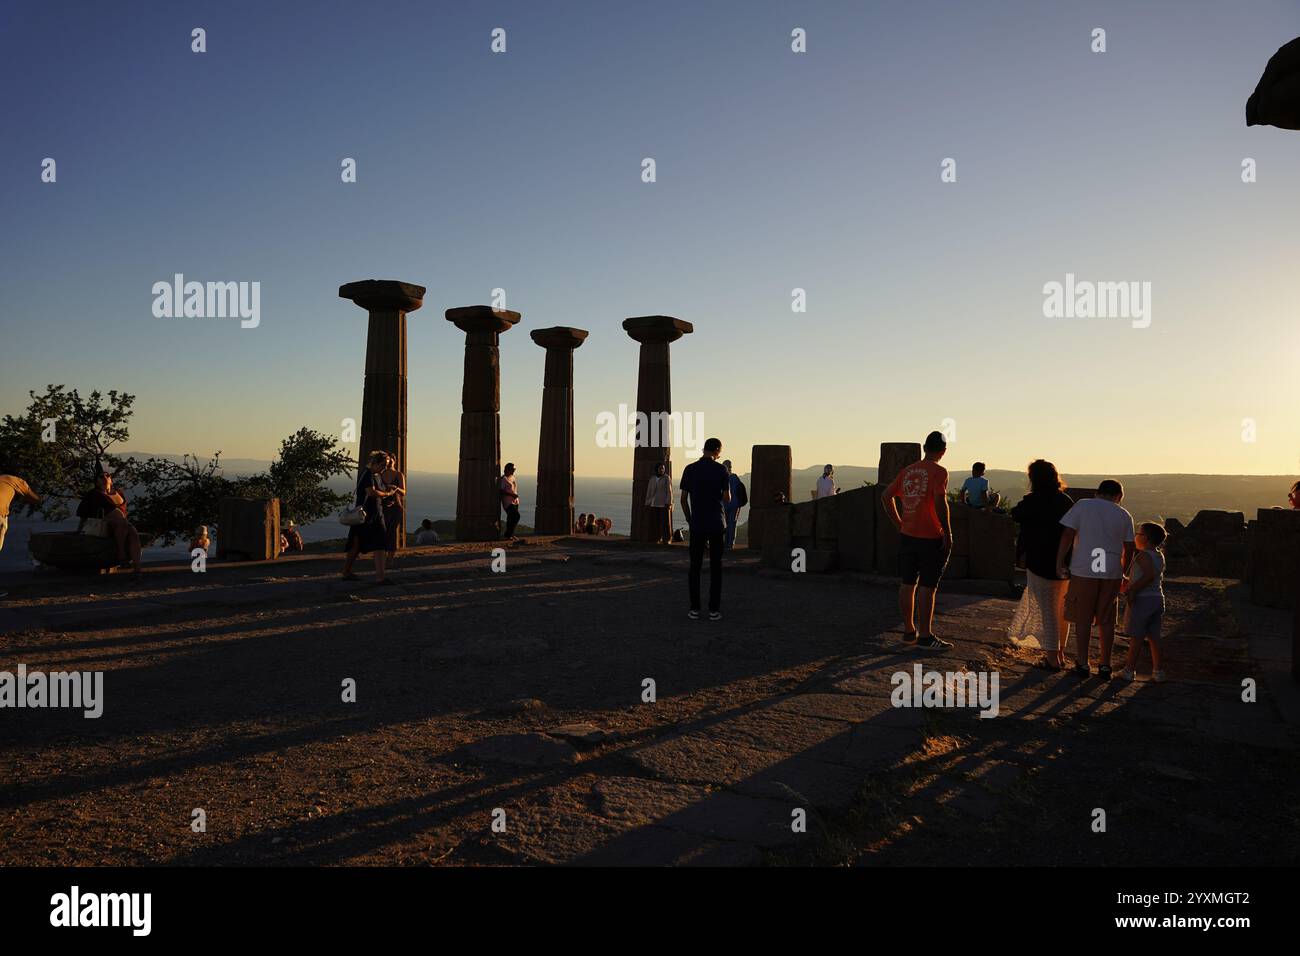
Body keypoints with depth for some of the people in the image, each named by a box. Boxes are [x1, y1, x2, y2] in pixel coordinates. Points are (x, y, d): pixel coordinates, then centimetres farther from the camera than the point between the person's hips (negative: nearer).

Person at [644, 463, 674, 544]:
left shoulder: (667, 478, 1)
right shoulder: (652, 479, 13)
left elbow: (669, 491, -4)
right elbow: (649, 491, 16)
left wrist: (668, 503, -11)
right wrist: (647, 503, 13)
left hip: (664, 504, -4)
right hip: (654, 504, 4)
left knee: (666, 522, -2)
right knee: (655, 523, 1)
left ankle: (667, 539, 4)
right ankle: (658, 539, 9)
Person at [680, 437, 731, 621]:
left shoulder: (689, 469, 0)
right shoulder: (721, 470, -5)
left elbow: (683, 498, 1)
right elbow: (727, 499, -4)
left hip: (696, 524, 1)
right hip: (716, 524, -1)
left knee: (695, 566, 7)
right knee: (715, 567, 4)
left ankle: (694, 609, 6)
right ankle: (714, 610, 4)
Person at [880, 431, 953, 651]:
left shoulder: (907, 471, 8)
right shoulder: (939, 472, -11)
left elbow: (886, 497, 10)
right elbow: (940, 503, -23)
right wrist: (948, 534, -14)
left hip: (907, 535, 6)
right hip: (931, 538, -6)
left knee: (907, 584, 11)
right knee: (927, 587, -1)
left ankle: (908, 632, 20)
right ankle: (925, 637, 4)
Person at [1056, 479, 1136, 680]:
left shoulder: (1082, 505, -1)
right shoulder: (1124, 516, 7)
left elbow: (1067, 535, -8)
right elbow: (1129, 549, 10)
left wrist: (1059, 563, -3)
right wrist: (1123, 572, 25)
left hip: (1084, 571, -2)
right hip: (1112, 573, 3)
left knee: (1082, 619, 6)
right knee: (1106, 621, 11)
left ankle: (1082, 664, 9)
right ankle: (1105, 666, 16)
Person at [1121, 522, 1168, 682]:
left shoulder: (1142, 555, -15)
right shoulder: (1160, 556, 11)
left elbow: (1149, 575, -28)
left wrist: (1132, 590, -24)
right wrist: (1131, 583, 23)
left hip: (1142, 599, -8)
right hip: (1157, 598, 8)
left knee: (1136, 637, 0)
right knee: (1154, 637, 13)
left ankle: (1129, 670, 7)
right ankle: (1157, 671, 16)